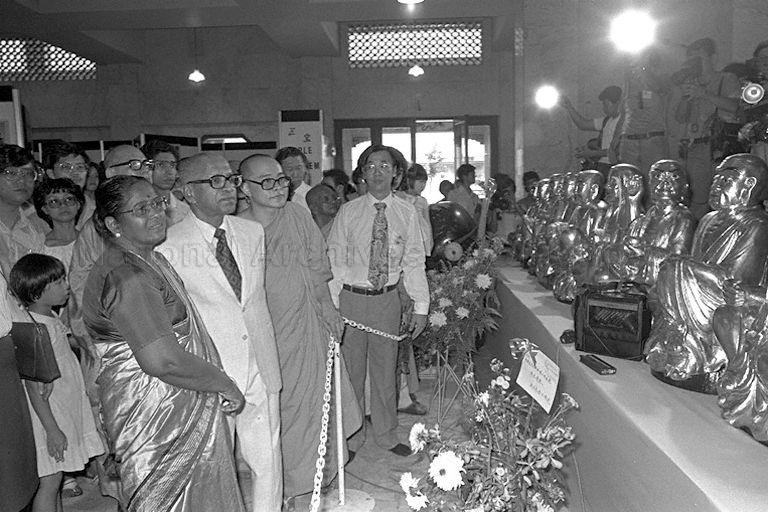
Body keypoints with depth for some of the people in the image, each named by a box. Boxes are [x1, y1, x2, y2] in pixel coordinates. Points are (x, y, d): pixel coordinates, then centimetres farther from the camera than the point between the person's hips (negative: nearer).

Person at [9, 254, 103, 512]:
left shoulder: (52, 318, 4)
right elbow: (34, 387, -22)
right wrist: (52, 429, -20)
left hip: (66, 411, 9)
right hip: (48, 416, -9)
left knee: (55, 479, 18)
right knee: (49, 481, 2)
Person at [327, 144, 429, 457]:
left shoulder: (407, 213, 1)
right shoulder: (348, 212, -2)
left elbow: (414, 262, 3)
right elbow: (335, 260, -2)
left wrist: (420, 307, 0)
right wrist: (332, 304, -8)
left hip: (387, 299, 1)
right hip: (351, 298, -1)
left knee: (385, 369, 13)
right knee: (352, 370, 8)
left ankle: (386, 435, 31)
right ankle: (353, 435, 27)